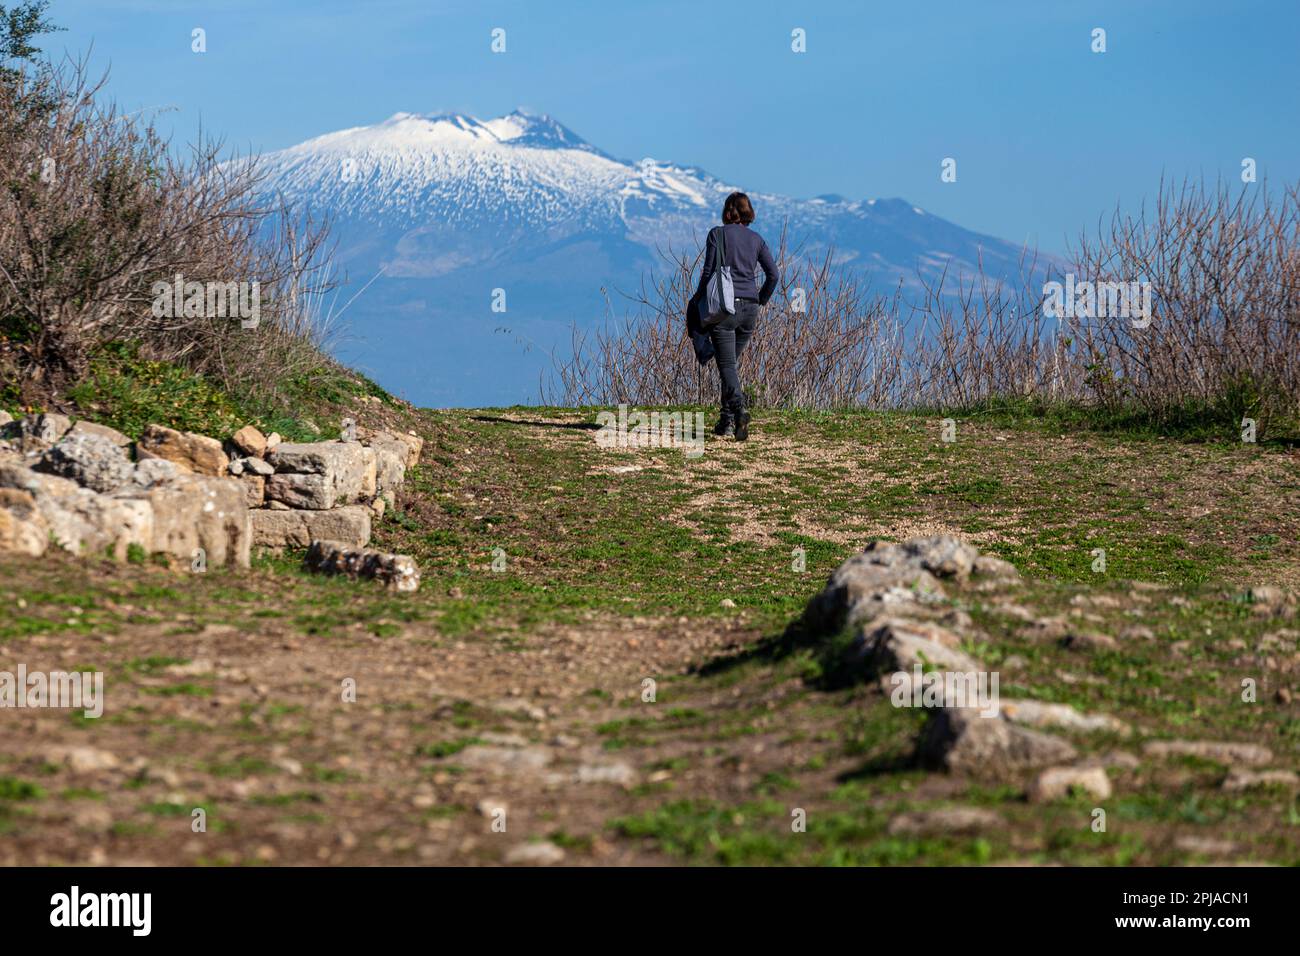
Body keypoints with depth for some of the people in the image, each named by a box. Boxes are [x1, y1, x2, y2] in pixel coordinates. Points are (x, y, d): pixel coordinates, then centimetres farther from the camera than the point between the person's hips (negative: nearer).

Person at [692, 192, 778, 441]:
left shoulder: (717, 234, -2)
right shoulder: (757, 239, 10)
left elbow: (709, 271, -8)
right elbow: (773, 274, 4)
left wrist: (699, 298, 5)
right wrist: (761, 300, 15)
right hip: (750, 309, 5)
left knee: (727, 365, -8)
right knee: (731, 362, 17)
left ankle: (739, 408, -32)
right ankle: (727, 420, 16)